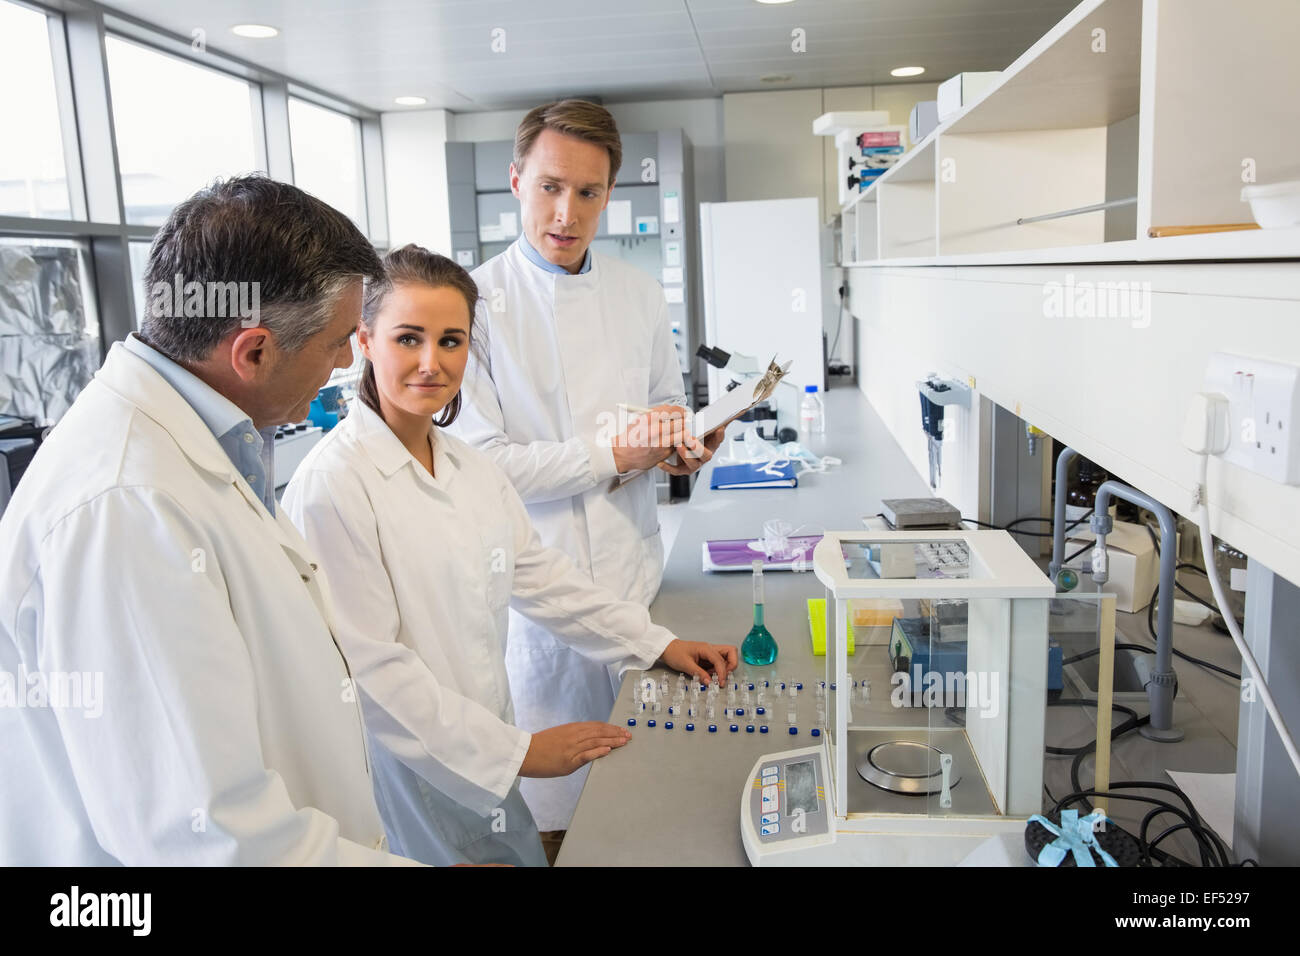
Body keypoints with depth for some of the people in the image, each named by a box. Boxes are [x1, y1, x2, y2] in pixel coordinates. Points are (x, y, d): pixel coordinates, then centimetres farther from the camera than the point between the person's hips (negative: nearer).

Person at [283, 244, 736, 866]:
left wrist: (658, 644, 12)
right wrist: (517, 751, -17)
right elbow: (369, 669, -21)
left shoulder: (472, 470, 4)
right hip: (401, 777, -6)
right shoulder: (331, 486, -20)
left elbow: (537, 574, 12)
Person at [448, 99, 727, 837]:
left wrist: (686, 442, -3)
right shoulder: (476, 301, -8)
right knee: (551, 789, 6)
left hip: (635, 564, 5)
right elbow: (475, 462, -14)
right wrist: (612, 454, -17)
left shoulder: (641, 294, 9)